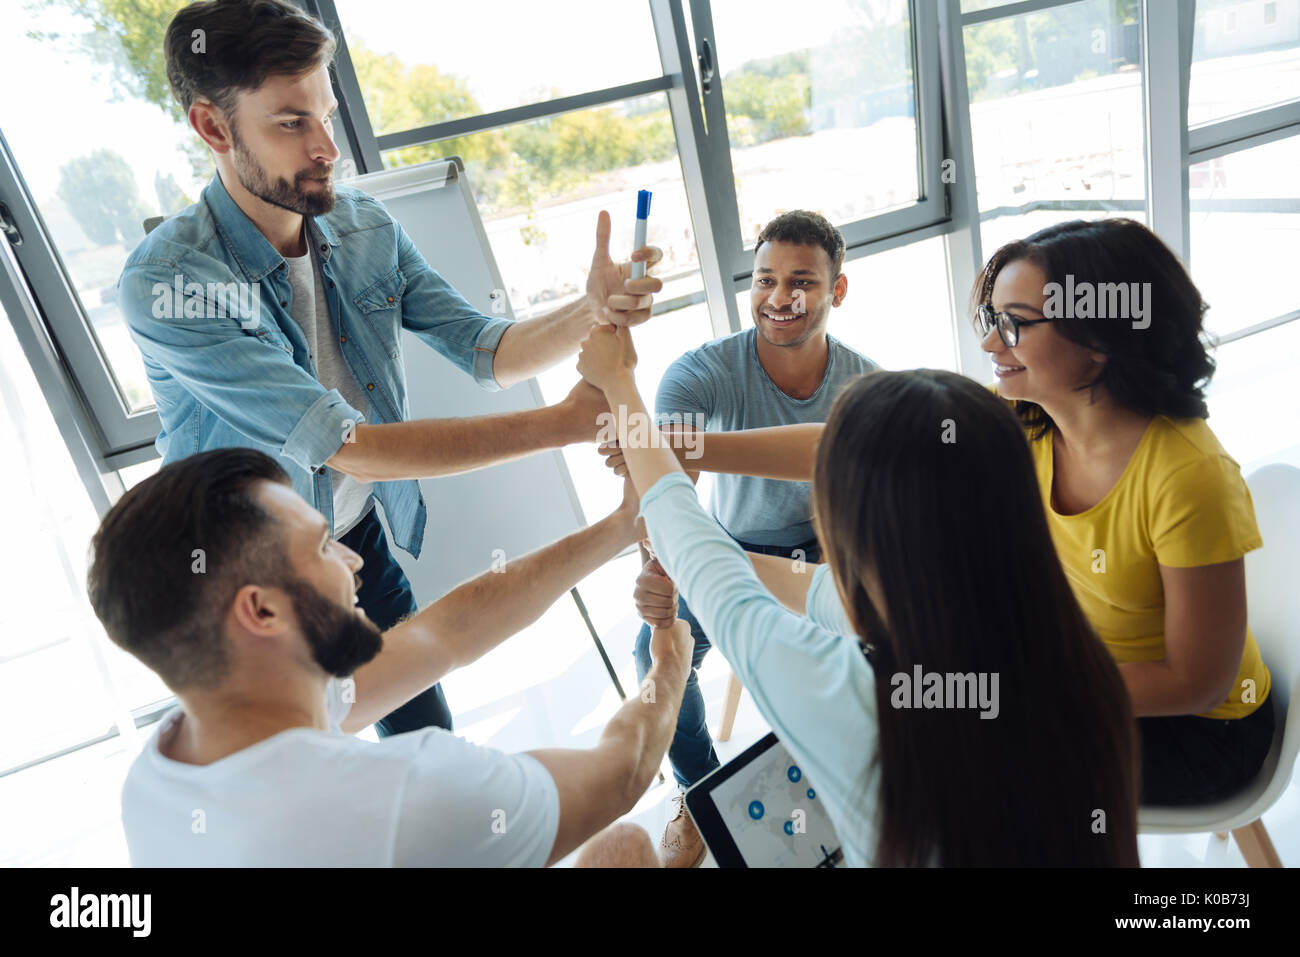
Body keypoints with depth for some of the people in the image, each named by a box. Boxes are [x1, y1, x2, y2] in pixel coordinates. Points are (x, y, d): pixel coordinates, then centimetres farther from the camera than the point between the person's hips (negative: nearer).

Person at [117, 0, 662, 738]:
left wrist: (590, 313, -30)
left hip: (362, 536, 5)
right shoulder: (168, 286, -29)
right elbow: (346, 446, -35)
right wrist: (564, 423, -38)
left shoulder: (365, 228, -10)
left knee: (426, 732, 21)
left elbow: (485, 351, -9)